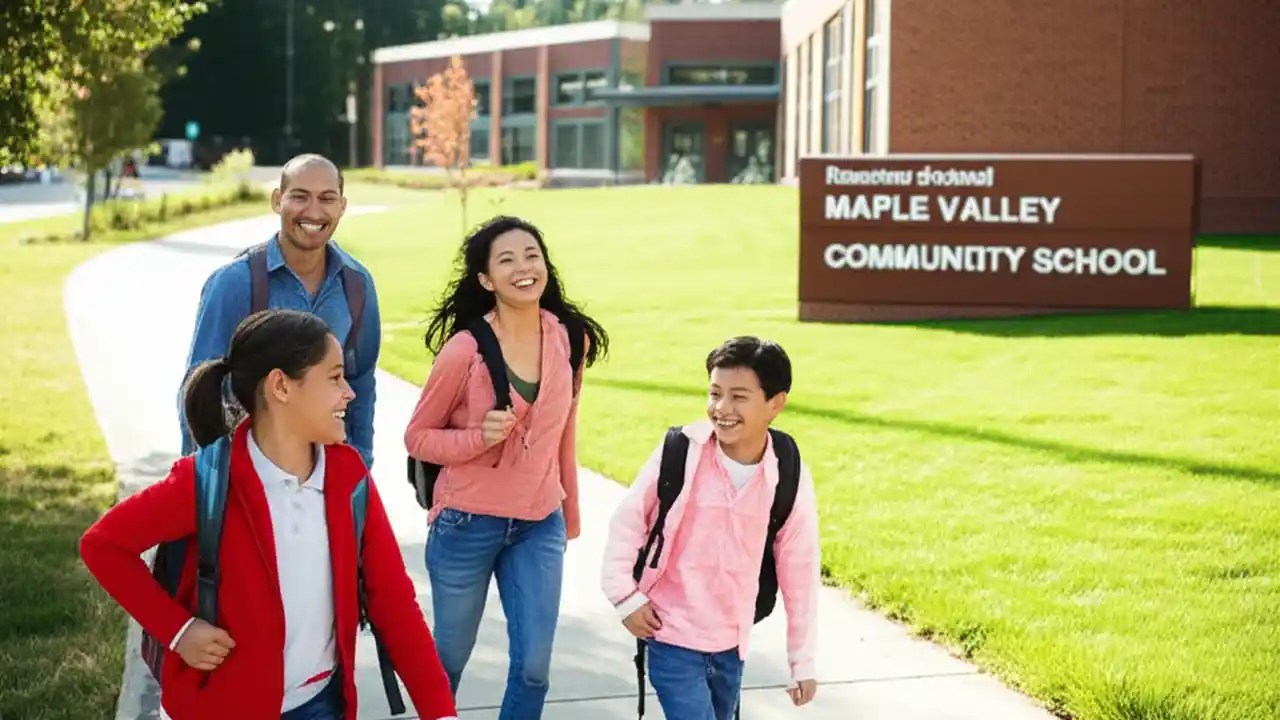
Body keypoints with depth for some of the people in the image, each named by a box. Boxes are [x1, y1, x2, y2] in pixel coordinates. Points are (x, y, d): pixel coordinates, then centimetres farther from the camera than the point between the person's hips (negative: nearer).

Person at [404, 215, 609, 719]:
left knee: (533, 667, 1)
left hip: (539, 527, 3)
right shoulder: (464, 348, -15)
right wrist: (479, 437, -24)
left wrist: (570, 516, 17)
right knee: (450, 657, 14)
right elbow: (417, 437, -6)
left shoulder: (569, 339, -3)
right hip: (467, 525, -3)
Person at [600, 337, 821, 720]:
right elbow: (628, 520, -2)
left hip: (731, 642, 3)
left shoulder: (789, 476, -10)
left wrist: (802, 661, 3)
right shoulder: (680, 452, -16)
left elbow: (799, 570, -2)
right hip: (672, 635, -3)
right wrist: (625, 596, -5)